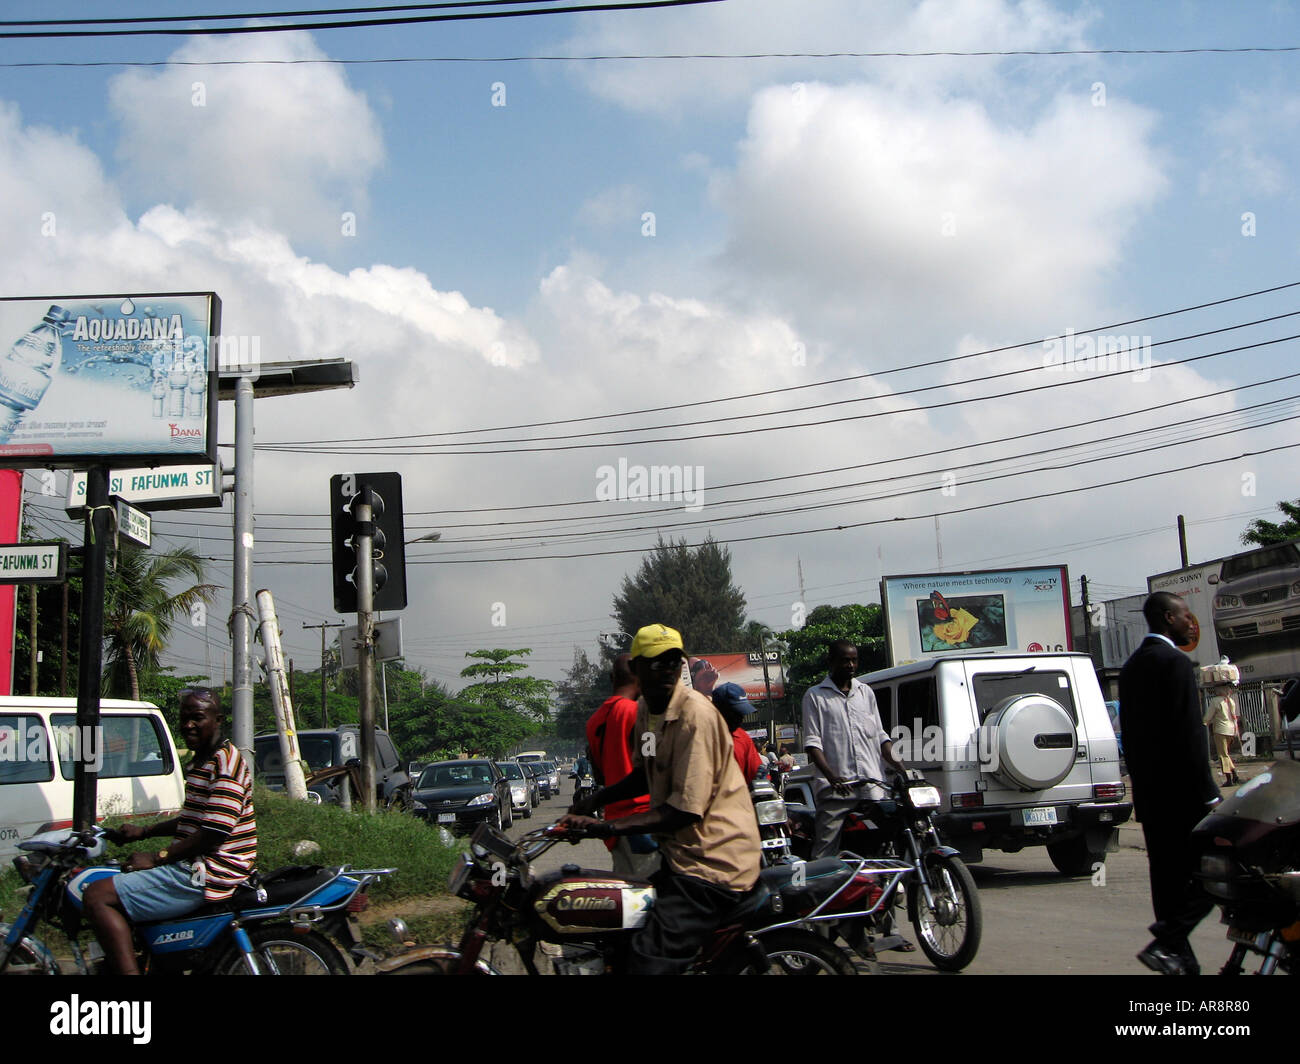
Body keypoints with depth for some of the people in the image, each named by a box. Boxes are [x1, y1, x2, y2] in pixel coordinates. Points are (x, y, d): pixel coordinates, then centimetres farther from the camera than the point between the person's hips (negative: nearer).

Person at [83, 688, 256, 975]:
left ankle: (128, 970, -25)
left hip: (207, 875, -11)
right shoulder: (201, 762, 19)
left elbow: (216, 831, -22)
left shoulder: (225, 762, -15)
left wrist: (157, 858, -16)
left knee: (97, 897, -16)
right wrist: (144, 831, 19)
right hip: (195, 867, 11)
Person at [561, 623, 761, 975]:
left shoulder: (694, 714, -20)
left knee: (649, 957, -21)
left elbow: (687, 809, -24)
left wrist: (605, 827, -27)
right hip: (679, 853, 10)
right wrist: (594, 800, 10)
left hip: (712, 863, -10)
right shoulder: (645, 709, 9)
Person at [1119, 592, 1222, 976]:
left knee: (1169, 876, 11)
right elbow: (1189, 734, -18)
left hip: (1150, 795, 9)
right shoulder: (1175, 661, -12)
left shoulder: (1132, 666, 15)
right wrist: (1207, 793, -17)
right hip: (1181, 791, -9)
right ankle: (1167, 944, -15)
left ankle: (1181, 960, 14)